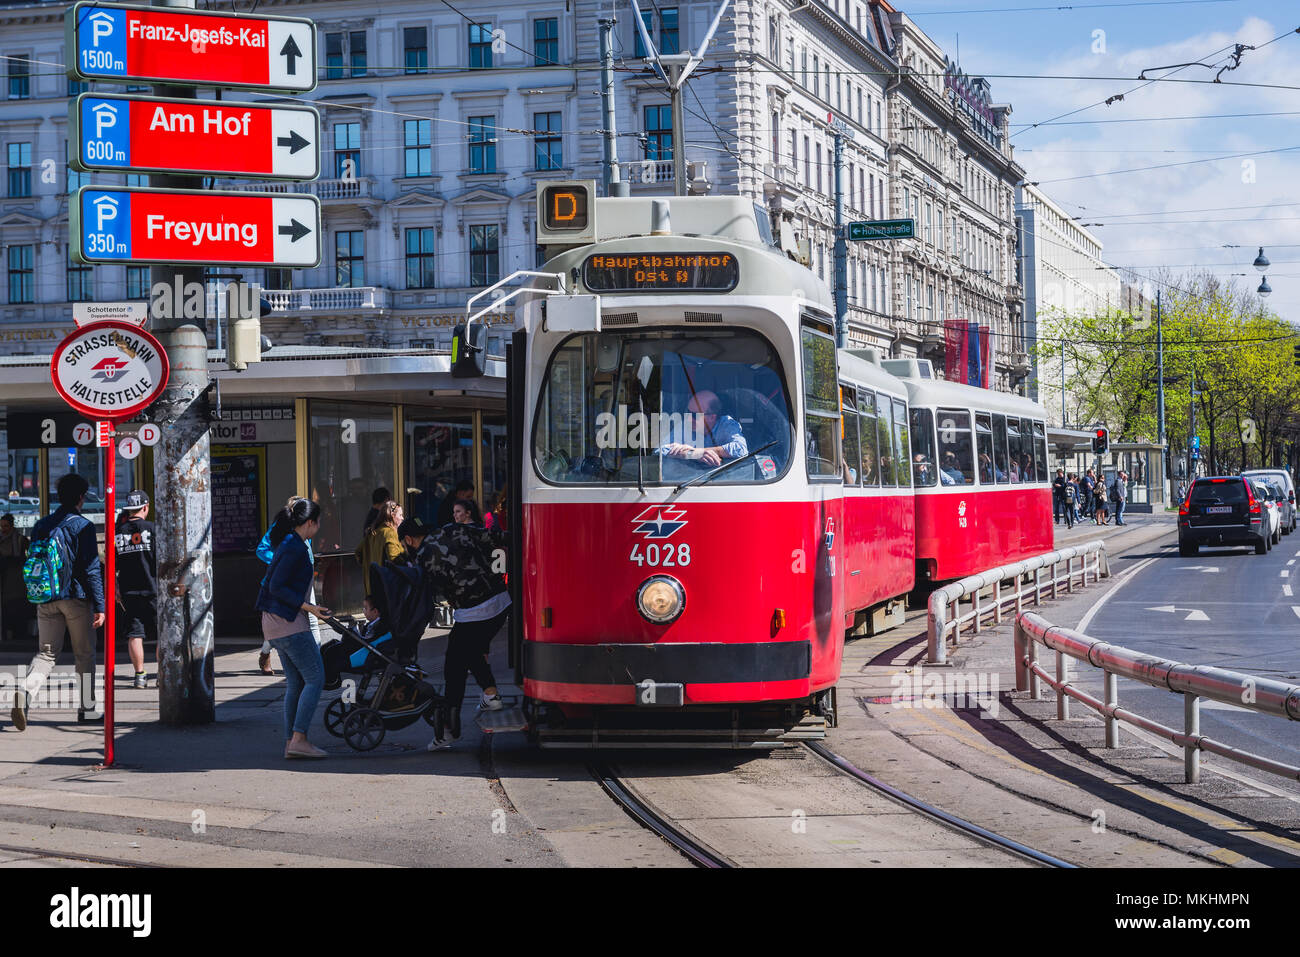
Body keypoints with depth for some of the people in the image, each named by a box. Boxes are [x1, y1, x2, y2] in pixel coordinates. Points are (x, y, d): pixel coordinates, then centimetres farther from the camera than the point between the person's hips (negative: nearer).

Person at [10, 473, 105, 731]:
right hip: (76, 598, -5)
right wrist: (99, 606, -10)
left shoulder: (41, 526, 9)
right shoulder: (82, 526, -8)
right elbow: (91, 569, -12)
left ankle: (26, 690, -19)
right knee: (85, 655, 8)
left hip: (46, 601, 5)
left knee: (47, 653, 8)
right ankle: (87, 709, 14)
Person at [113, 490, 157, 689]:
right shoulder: (153, 528, -5)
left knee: (134, 635, 6)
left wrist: (115, 590, 14)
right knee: (161, 635, 7)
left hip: (128, 591, 3)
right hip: (153, 590, -2)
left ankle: (139, 674, 3)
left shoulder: (118, 533, 4)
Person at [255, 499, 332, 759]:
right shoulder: (295, 548, -15)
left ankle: (290, 742, 10)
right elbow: (277, 587, -19)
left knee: (295, 682, 11)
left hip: (274, 621, 10)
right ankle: (298, 739, -13)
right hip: (289, 621, -10)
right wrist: (308, 606, -19)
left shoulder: (288, 543, 15)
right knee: (315, 678, -8)